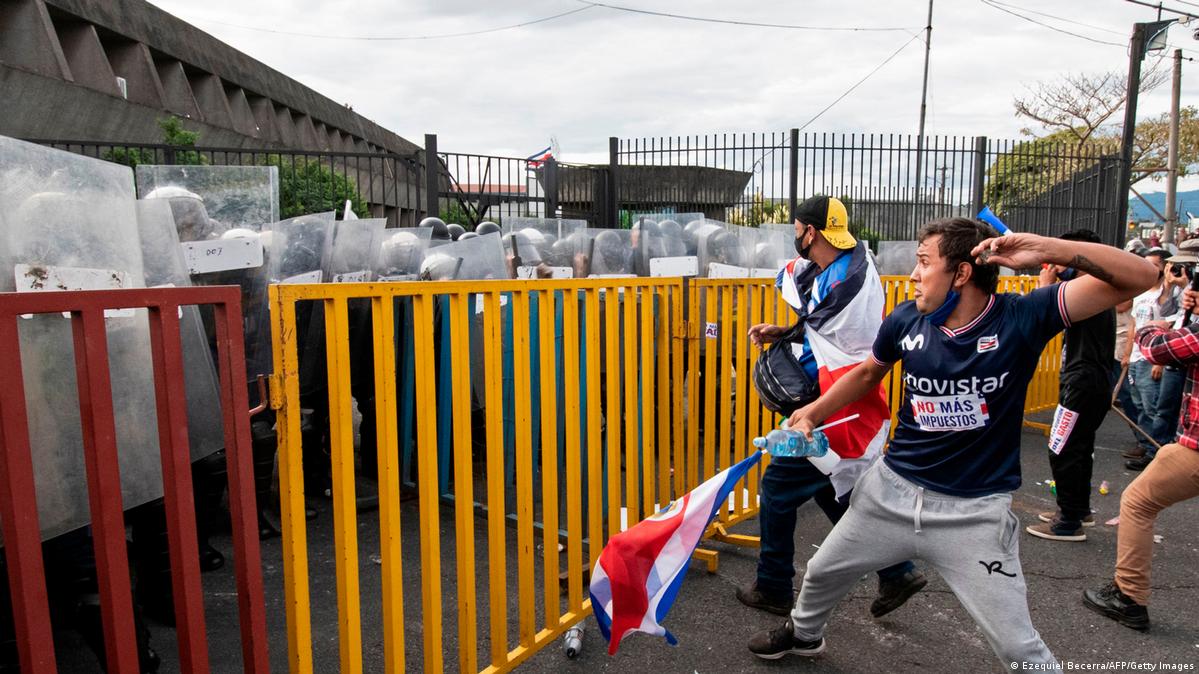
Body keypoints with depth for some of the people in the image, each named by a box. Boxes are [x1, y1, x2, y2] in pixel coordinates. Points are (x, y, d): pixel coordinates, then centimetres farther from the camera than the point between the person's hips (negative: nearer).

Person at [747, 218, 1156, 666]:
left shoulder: (1022, 317, -17)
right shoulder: (906, 320, -6)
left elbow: (1141, 277, -23)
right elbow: (868, 373, 14)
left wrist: (1048, 250, -35)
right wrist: (815, 411, 4)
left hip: (974, 512, -4)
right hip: (892, 490, 4)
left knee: (1019, 648, 2)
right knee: (822, 573, 20)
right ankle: (804, 633, 52)